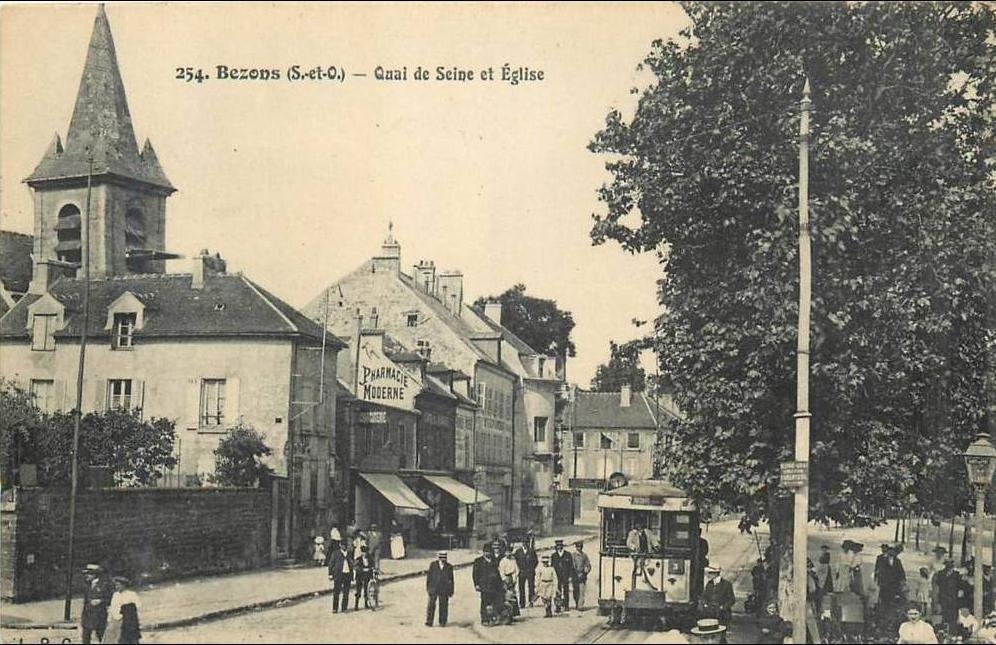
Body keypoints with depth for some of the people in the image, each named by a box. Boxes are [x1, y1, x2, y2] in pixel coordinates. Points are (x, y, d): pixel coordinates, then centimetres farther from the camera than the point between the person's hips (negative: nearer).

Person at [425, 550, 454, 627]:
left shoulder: (449, 567, 2)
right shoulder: (432, 564, 0)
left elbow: (451, 580, 7)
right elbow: (428, 576, 3)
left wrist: (451, 591, 6)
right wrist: (427, 588, 0)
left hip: (444, 590, 1)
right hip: (433, 589, -1)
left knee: (443, 606, 2)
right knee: (431, 605, -3)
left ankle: (442, 622, 12)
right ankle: (429, 622, 3)